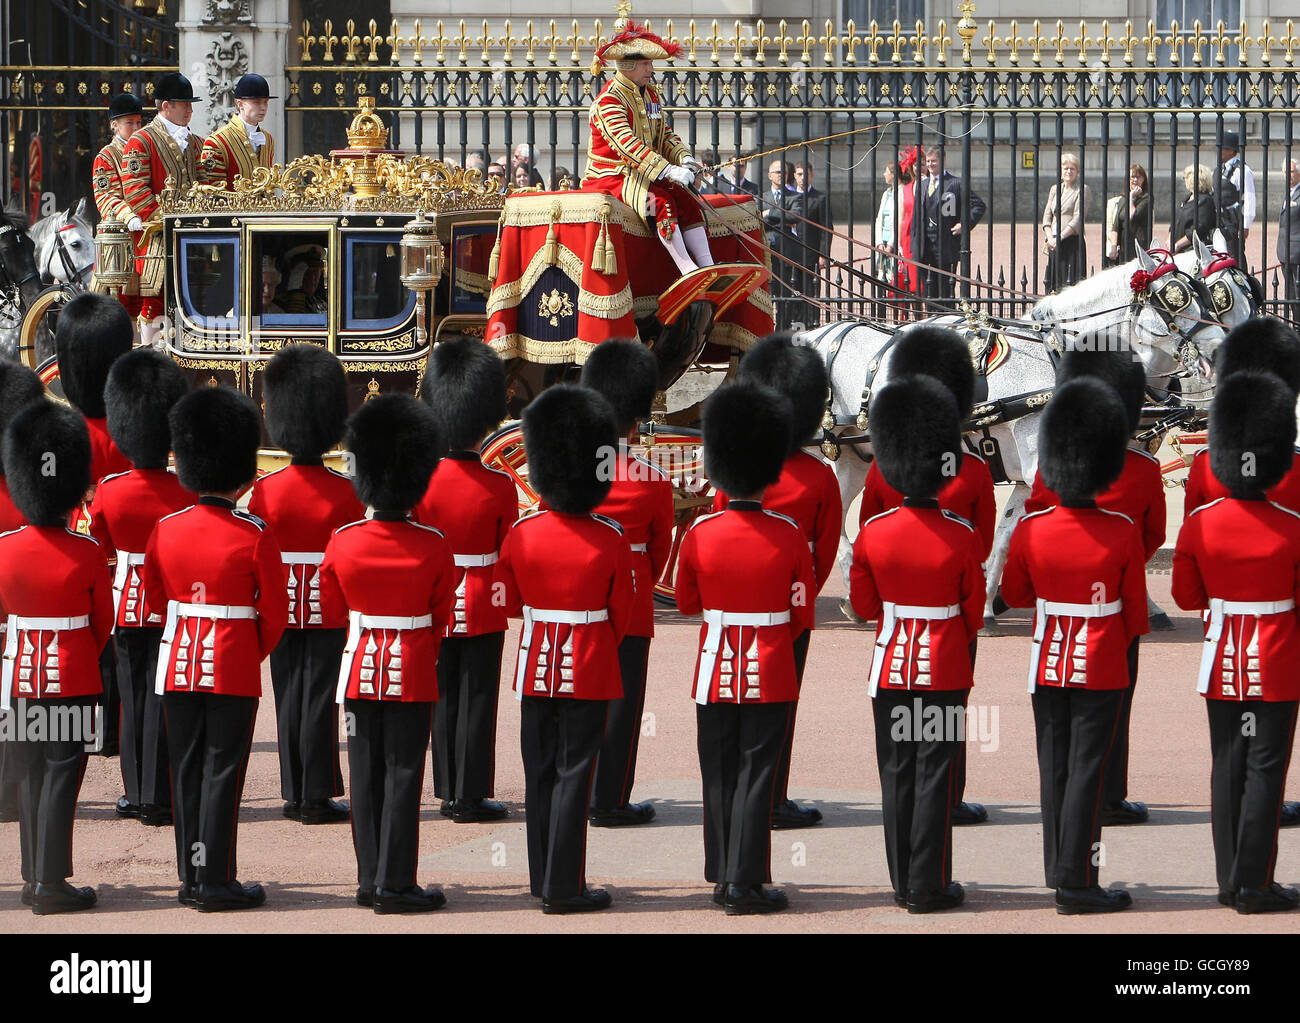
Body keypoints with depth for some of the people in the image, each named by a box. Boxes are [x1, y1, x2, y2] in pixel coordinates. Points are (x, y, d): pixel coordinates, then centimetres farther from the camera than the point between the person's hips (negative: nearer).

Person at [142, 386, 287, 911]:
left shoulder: (165, 530, -1)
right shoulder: (254, 537, -12)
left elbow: (155, 598, 10)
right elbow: (275, 612, -5)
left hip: (178, 664, 4)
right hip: (234, 670, -4)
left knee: (186, 769, 11)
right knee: (221, 771, 0)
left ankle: (191, 877, 16)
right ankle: (216, 883, 1)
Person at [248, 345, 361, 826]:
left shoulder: (265, 491, -5)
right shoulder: (346, 492, -9)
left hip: (282, 612, 2)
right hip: (330, 617, -2)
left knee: (288, 700, 9)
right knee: (320, 701, 1)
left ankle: (294, 795, 12)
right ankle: (318, 798, 1)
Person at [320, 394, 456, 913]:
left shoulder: (342, 543, -6)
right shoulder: (434, 547, -10)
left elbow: (333, 609, 7)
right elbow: (441, 619, 1)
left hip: (360, 669, 2)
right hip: (414, 675, -2)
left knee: (366, 776, 9)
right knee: (403, 776, 2)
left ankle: (370, 881, 14)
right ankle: (395, 885, 2)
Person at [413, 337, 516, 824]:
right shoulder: (501, 488, -13)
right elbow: (512, 556, -5)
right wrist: (510, 601, 12)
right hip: (484, 610, -2)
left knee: (444, 698, 11)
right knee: (476, 700, 2)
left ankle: (449, 793, 15)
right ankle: (472, 797, 3)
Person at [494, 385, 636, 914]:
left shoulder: (521, 534, -6)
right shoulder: (611, 540, -12)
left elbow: (508, 602, 7)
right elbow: (623, 613, -2)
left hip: (536, 667, 3)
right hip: (591, 672, -3)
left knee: (540, 773, 12)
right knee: (573, 775, 0)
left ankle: (543, 878, 21)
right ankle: (564, 887, 1)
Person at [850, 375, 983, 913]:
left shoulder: (873, 534, -8)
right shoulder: (961, 536, -13)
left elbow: (863, 606, 3)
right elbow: (974, 610, -3)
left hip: (891, 664, 2)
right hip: (945, 668, -2)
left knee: (896, 774, 10)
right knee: (934, 776, 2)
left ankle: (902, 882, 14)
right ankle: (929, 886, 4)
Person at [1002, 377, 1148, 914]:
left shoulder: (1030, 530, -10)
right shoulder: (1123, 533, -15)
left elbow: (1014, 594, 6)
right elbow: (1136, 611, -4)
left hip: (1048, 663, 2)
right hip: (1103, 668, -2)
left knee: (1054, 767, 12)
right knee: (1086, 770, 1)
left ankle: (1058, 870, 19)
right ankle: (1076, 883, 1)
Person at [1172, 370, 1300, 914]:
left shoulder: (1199, 524, -6)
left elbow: (1187, 597, 3)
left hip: (1223, 663, 3)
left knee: (1227, 769, 11)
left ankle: (1229, 881, 14)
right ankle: (1253, 885, 3)